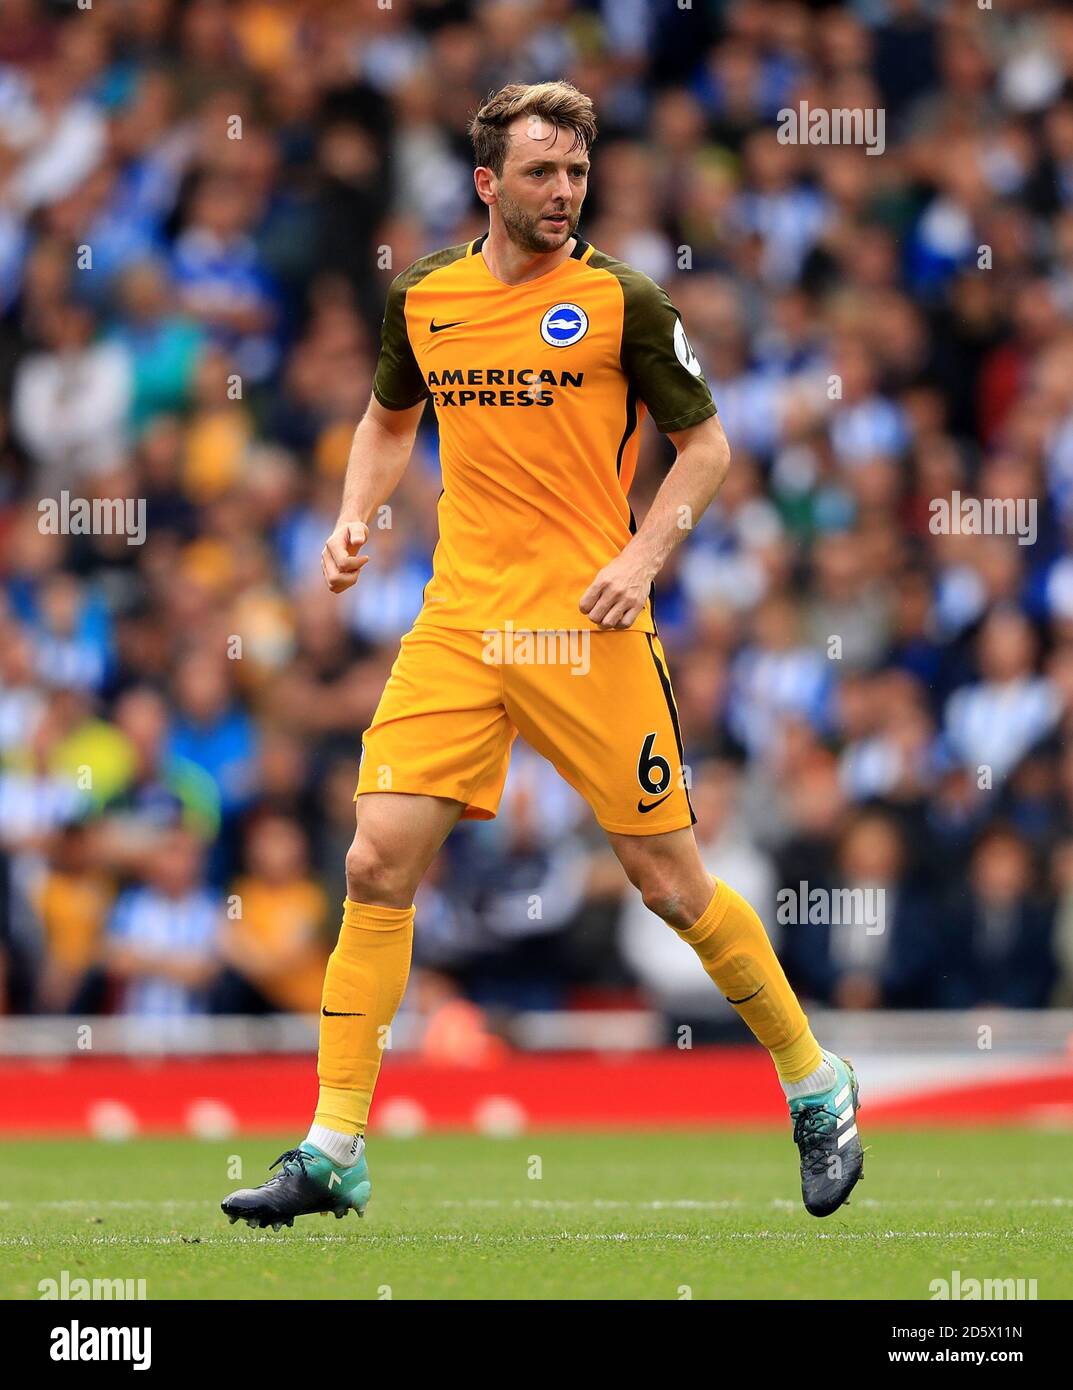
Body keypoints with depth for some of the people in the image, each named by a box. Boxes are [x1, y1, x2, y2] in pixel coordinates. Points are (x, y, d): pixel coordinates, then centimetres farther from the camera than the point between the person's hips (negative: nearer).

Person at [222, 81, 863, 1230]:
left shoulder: (621, 301, -4)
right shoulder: (421, 297, 8)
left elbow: (703, 443, 4)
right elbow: (390, 420, 26)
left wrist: (642, 557, -11)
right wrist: (355, 518, 8)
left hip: (588, 629, -3)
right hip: (458, 624, 3)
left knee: (668, 881, 0)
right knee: (378, 863, -7)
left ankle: (818, 1090, 20)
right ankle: (333, 1154, -2)